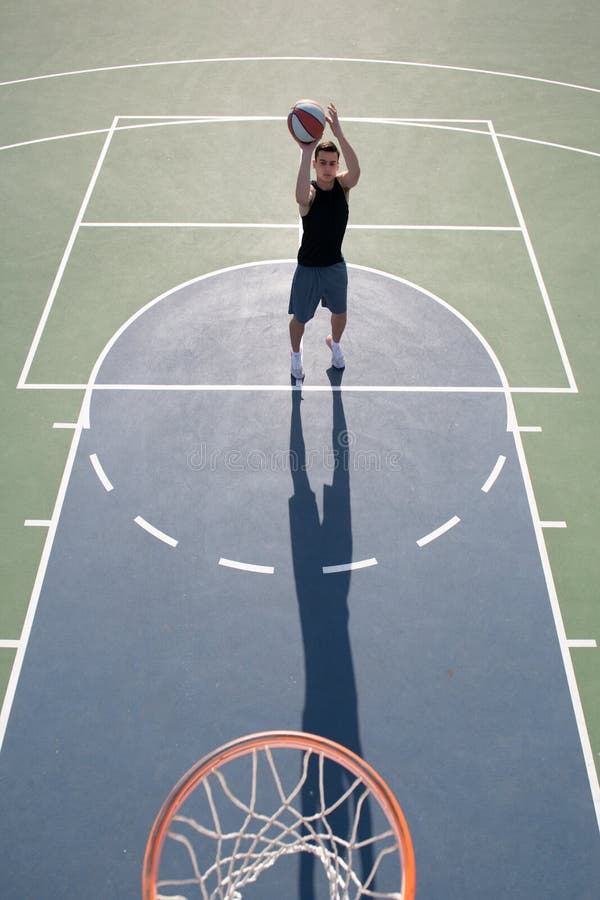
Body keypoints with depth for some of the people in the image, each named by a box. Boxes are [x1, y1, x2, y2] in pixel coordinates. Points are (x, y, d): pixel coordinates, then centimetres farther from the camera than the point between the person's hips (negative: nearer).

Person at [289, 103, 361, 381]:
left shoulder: (343, 185, -11)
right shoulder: (310, 192, -22)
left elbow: (356, 171, -36)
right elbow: (301, 197, -50)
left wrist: (338, 133, -50)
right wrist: (306, 152, -60)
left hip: (336, 266, 3)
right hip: (308, 269, -3)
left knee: (340, 313, 25)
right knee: (300, 318, 16)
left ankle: (334, 343, 58)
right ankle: (296, 354, 46)